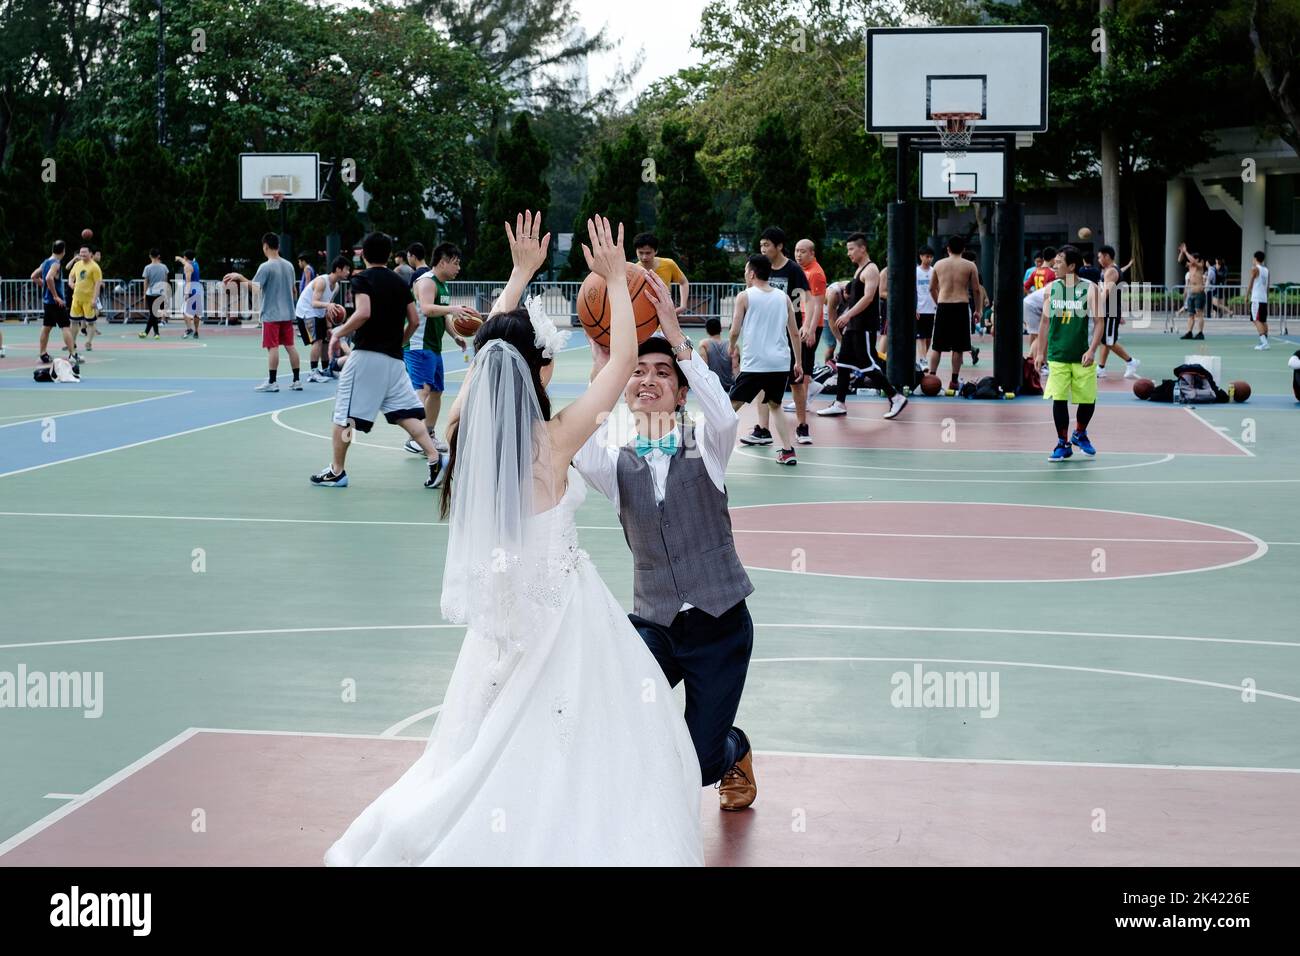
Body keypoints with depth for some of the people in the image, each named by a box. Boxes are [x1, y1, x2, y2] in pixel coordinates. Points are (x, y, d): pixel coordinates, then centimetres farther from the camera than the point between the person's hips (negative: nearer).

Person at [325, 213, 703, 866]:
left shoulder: (465, 429, -8)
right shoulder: (552, 442, -21)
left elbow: (489, 348, 10)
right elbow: (624, 359, -12)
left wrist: (520, 274, 18)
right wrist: (616, 279, -2)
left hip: (501, 619, 6)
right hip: (564, 616, -6)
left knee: (492, 751, 21)